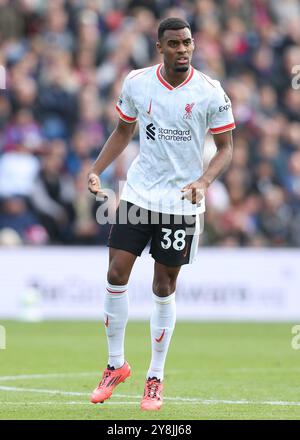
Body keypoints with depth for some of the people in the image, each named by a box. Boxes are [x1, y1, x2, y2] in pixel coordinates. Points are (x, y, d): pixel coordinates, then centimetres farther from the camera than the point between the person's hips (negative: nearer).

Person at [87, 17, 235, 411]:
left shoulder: (210, 93, -9)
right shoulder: (136, 83, -1)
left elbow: (226, 148, -3)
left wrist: (204, 181, -21)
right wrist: (96, 170, 1)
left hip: (182, 203, -2)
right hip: (138, 196, 2)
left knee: (164, 288, 4)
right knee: (116, 275, -5)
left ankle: (155, 378, 17)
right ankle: (116, 365, 13)